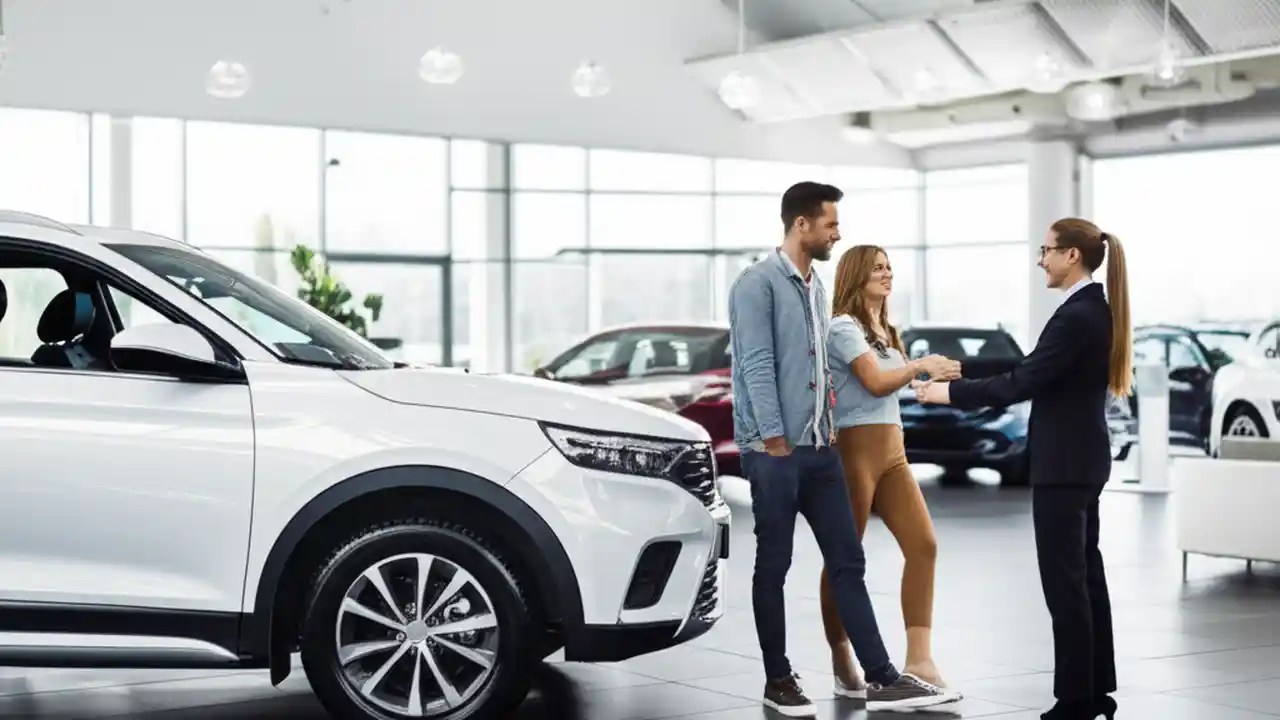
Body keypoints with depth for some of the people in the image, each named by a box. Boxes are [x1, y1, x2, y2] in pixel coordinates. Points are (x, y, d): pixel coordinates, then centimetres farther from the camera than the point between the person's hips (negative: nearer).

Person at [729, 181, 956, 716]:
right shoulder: (759, 284, -10)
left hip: (819, 450, 8)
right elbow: (756, 366, -15)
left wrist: (828, 425, 12)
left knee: (847, 562, 5)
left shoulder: (816, 287, 15)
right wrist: (775, 441, -17)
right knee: (774, 566, 2)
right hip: (774, 450, -8)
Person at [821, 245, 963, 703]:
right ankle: (842, 666, 9)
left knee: (923, 544, -7)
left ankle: (919, 660, -9)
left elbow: (893, 387, 16)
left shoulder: (887, 332, 20)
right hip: (854, 449, -8)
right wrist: (921, 365, -9)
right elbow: (876, 382, -16)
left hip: (892, 451, 8)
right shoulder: (843, 327, -7)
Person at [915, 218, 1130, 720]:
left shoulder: (1075, 316, -19)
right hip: (1082, 458, 10)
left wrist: (950, 392, -12)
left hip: (1064, 463, -10)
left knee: (1064, 580, -5)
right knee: (1085, 573, 13)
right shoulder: (1097, 310, 11)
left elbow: (1023, 382, -20)